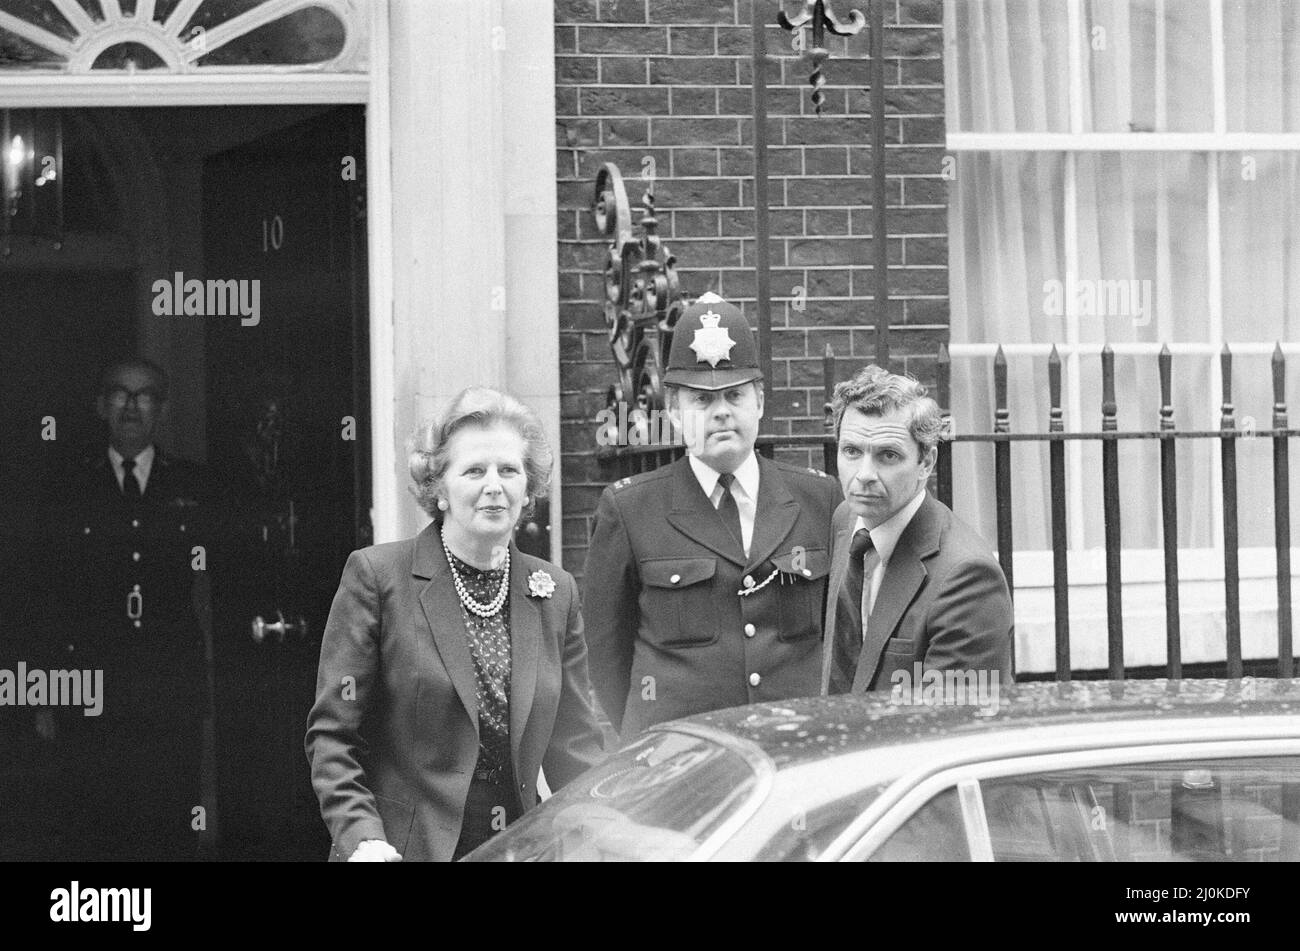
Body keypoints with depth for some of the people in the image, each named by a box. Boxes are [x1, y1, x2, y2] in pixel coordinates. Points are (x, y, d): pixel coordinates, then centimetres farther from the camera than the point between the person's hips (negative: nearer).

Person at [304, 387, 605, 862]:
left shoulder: (556, 593, 9)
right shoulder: (377, 576, -3)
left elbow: (574, 745, 8)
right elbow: (332, 735, -4)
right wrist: (361, 836, -17)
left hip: (519, 848, 4)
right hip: (407, 847, -3)